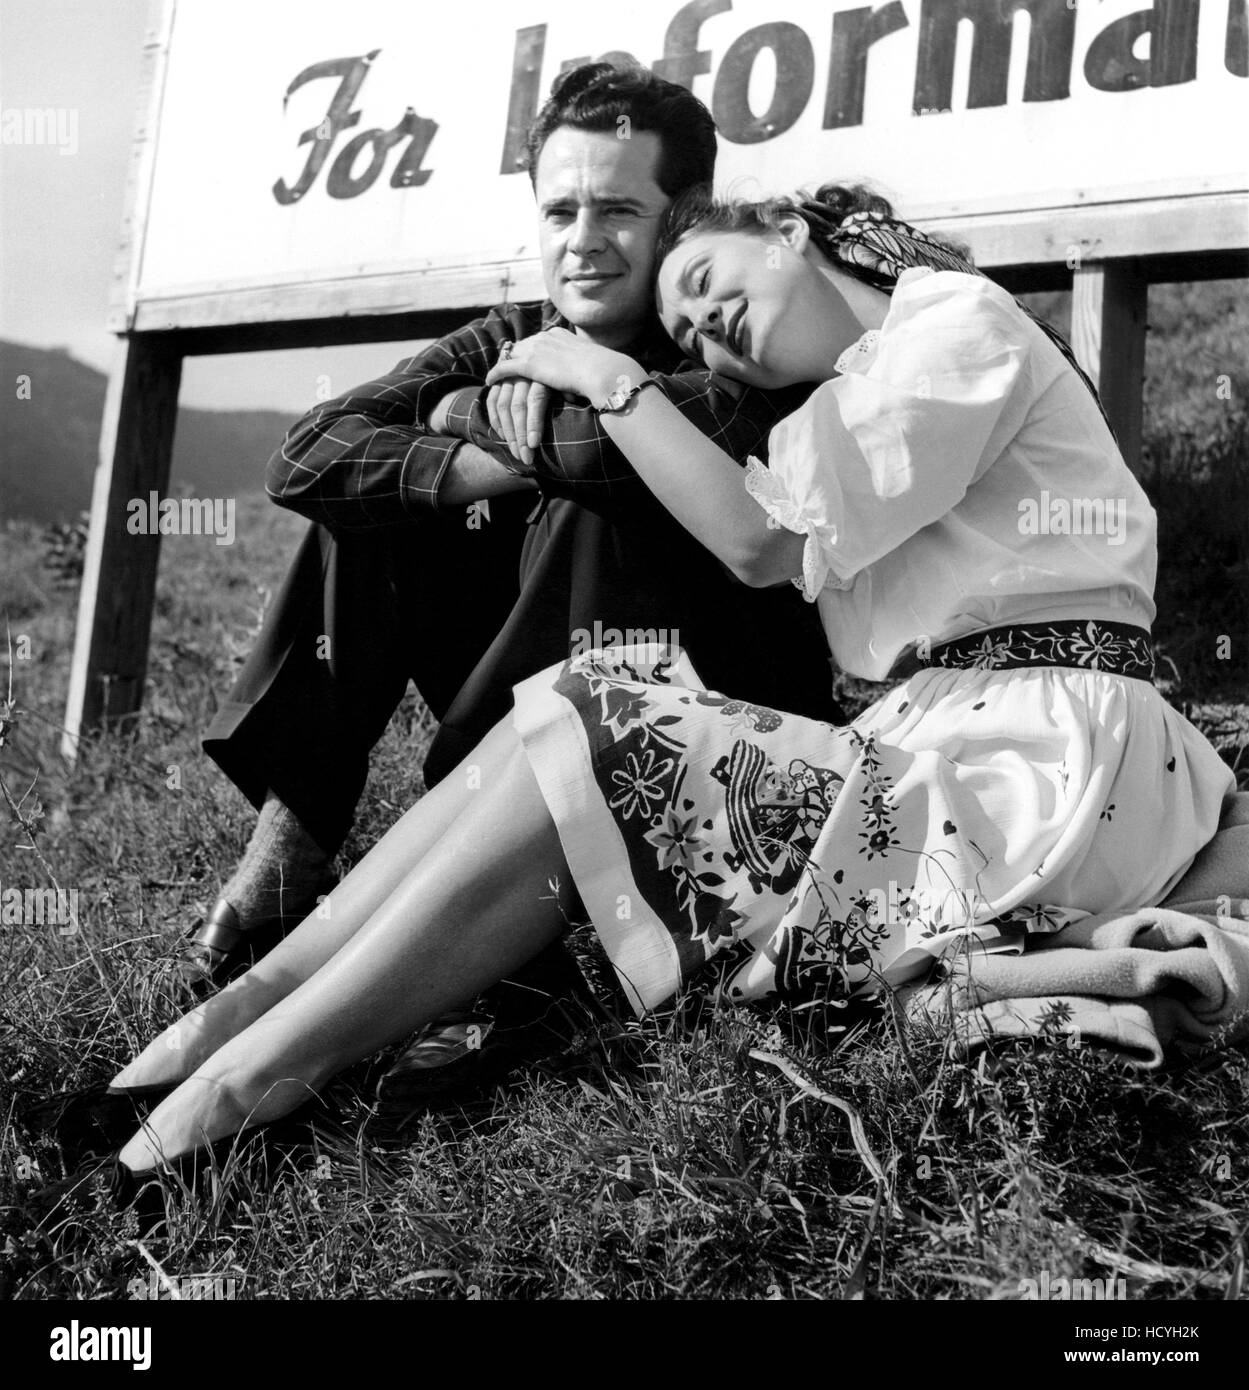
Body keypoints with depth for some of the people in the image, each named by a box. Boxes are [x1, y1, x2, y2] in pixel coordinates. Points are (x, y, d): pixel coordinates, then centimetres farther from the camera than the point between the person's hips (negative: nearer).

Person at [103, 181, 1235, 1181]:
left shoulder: (962, 319, 0)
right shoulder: (863, 392, 27)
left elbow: (764, 540, -11)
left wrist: (613, 381, -1)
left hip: (1041, 764, -8)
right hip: (940, 747, 8)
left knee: (597, 757, -20)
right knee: (566, 721, -8)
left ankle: (248, 1075, -19)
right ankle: (243, 1010, -14)